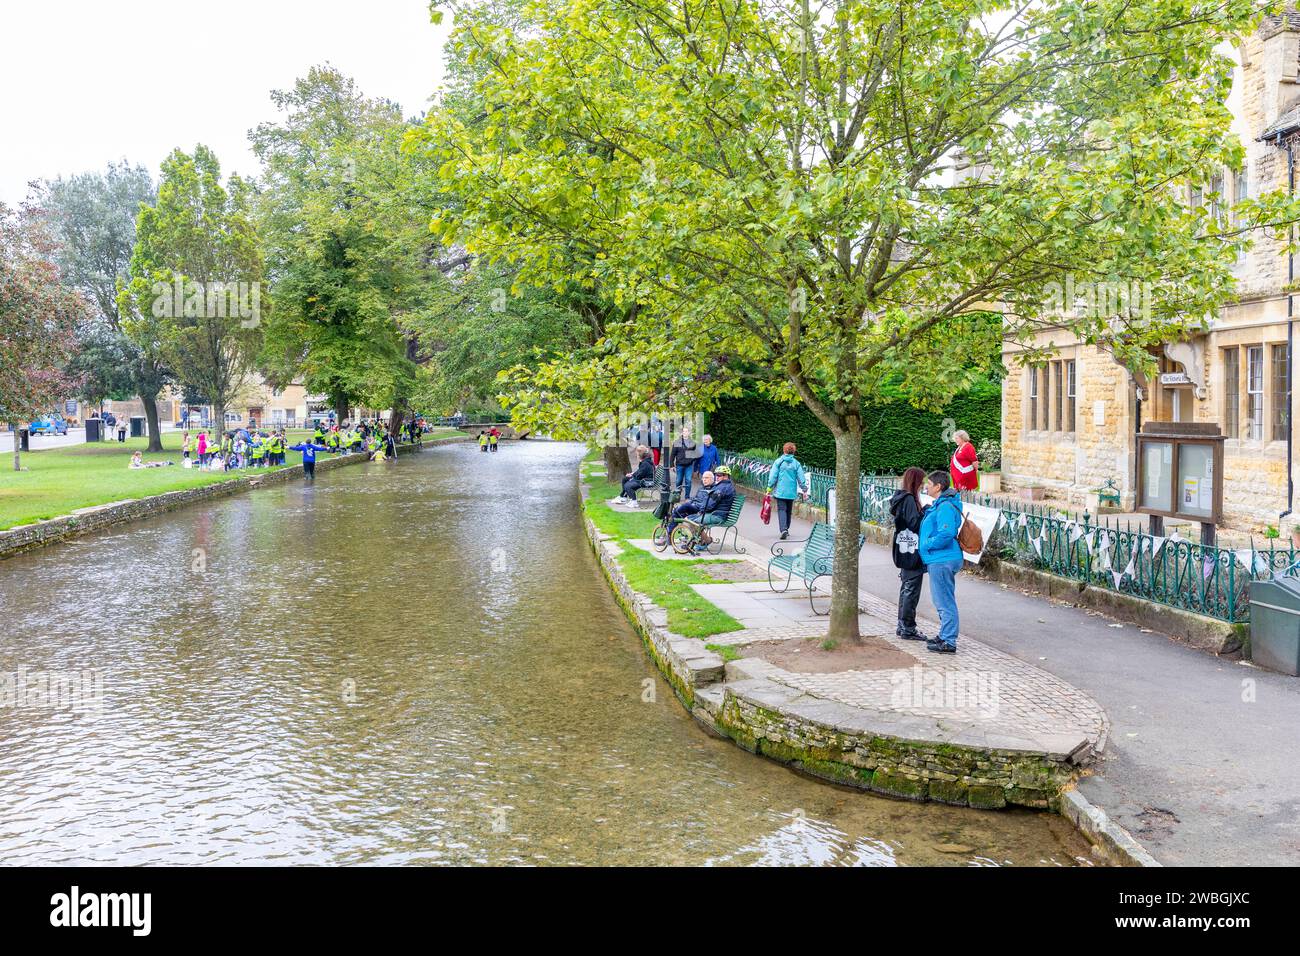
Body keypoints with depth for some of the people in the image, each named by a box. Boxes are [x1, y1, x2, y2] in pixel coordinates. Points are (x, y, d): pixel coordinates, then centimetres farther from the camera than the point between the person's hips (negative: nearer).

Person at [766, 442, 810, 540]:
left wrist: (769, 489, 0)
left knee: (781, 510, -4)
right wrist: (804, 490, 10)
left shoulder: (778, 462, -4)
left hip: (780, 491, -2)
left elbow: (773, 477, -6)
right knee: (788, 511, 16)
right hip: (791, 491, 2)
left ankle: (783, 529, -23)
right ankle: (786, 530, 26)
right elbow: (801, 478, 1)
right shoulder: (796, 463, 0)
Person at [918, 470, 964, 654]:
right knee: (943, 601, 19)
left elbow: (946, 534, -27)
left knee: (945, 602, -6)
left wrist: (927, 544, -16)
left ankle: (949, 642, -1)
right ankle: (945, 635, 30)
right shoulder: (939, 504, 15)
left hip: (942, 561, -11)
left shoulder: (945, 507, -18)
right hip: (939, 559, 11)